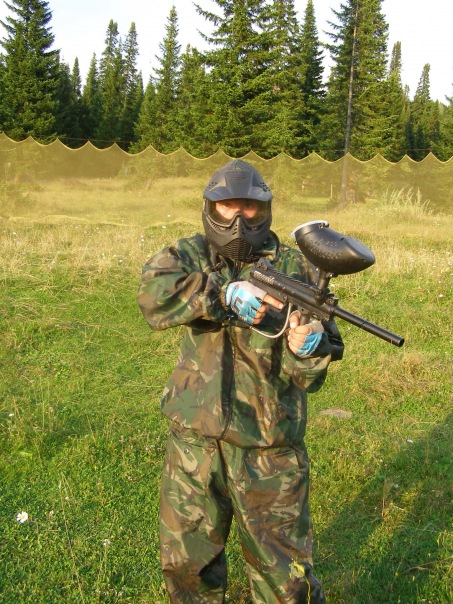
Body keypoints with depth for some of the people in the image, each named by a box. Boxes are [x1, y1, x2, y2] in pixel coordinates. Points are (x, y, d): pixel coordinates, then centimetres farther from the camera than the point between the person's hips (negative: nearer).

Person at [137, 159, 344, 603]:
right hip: (193, 439, 2)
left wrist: (308, 348, -28)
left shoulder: (296, 269, -3)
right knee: (185, 562, 19)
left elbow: (311, 374, -5)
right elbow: (154, 293, -21)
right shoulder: (192, 254, 2)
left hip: (270, 449, -2)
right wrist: (225, 293, -31)